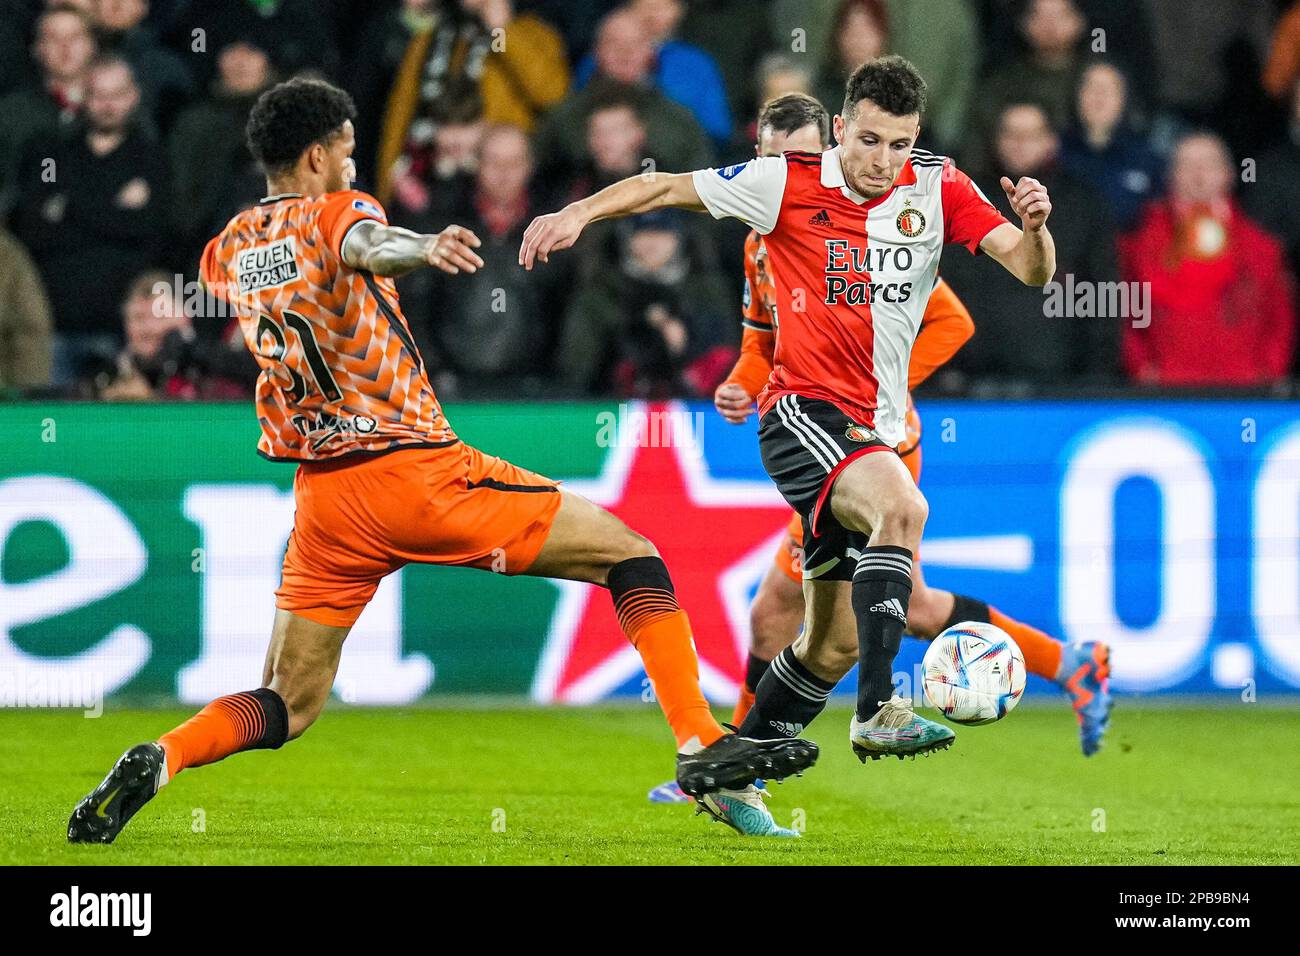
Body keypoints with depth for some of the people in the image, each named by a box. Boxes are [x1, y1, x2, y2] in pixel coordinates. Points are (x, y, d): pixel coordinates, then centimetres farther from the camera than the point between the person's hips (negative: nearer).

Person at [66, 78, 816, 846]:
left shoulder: (230, 250, 12)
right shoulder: (335, 212, -5)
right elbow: (365, 248, -30)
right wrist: (422, 248, -52)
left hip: (323, 493, 6)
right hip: (418, 470, -6)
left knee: (287, 708, 13)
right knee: (629, 555, 4)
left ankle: (161, 759, -16)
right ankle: (703, 746, -7)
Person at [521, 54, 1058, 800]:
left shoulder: (938, 188, 1)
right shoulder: (789, 184, -6)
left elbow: (1031, 269, -5)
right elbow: (667, 188, 0)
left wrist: (1035, 229, -26)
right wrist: (581, 212, -14)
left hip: (875, 431, 5)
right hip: (804, 409, -5)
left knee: (835, 644, 10)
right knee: (902, 506, -35)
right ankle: (879, 708, -37)